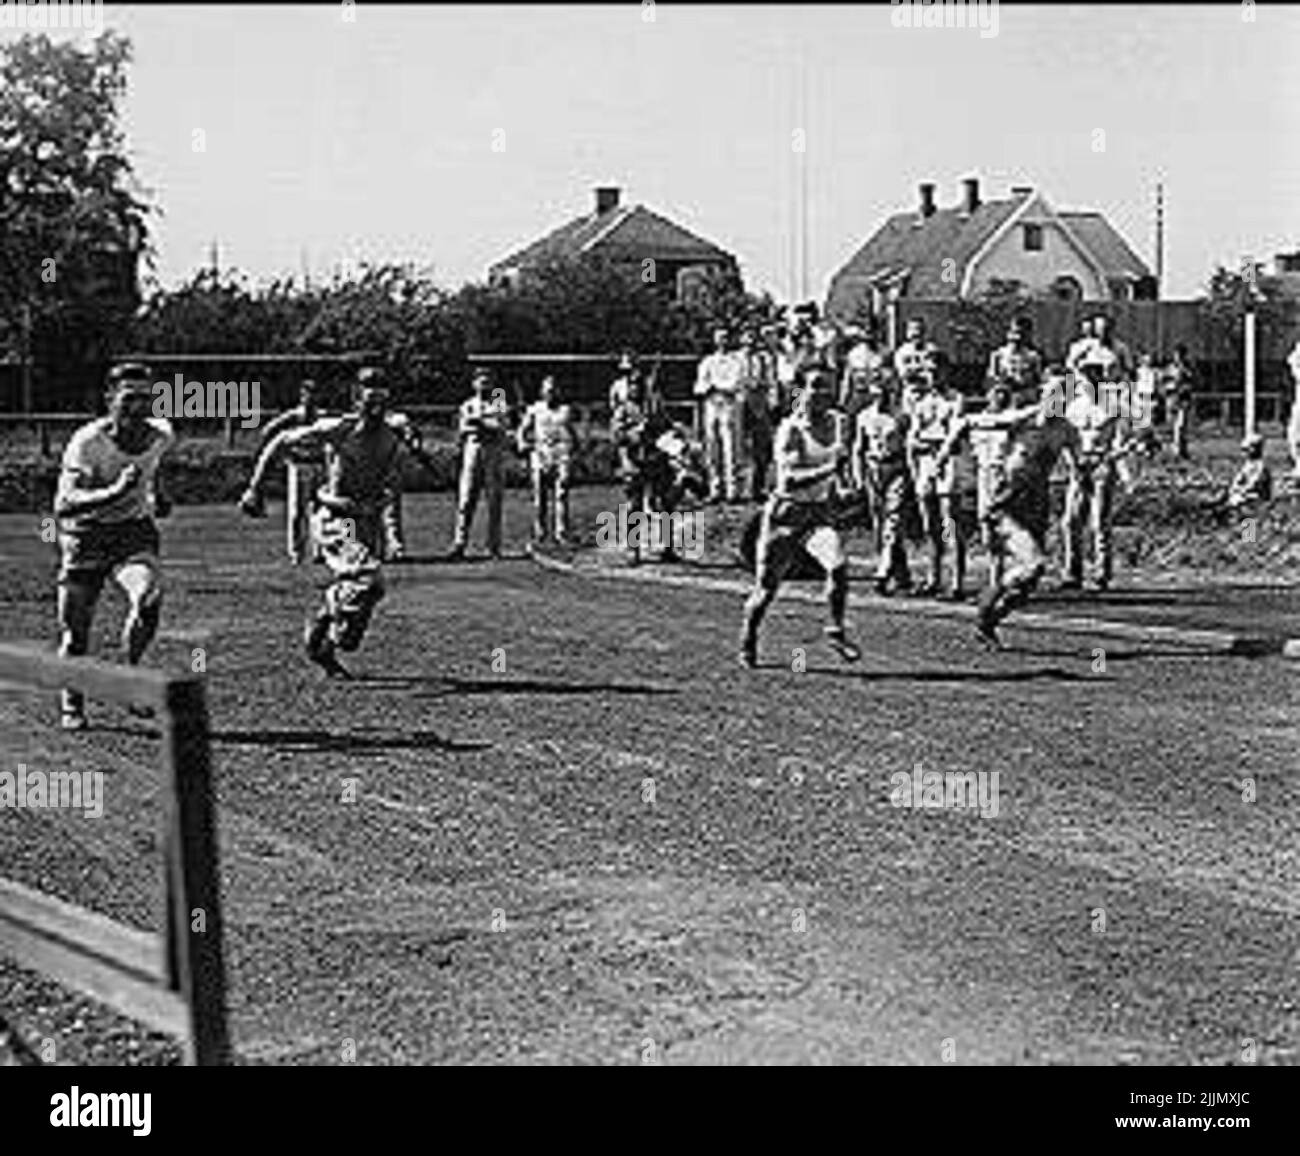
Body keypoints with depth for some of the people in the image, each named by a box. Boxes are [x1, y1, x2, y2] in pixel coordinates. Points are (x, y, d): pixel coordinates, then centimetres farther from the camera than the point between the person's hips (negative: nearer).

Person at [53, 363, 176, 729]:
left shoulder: (161, 435, -8)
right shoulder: (87, 442, -23)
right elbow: (63, 504, -34)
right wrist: (115, 493, -46)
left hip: (135, 531, 2)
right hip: (85, 536, -2)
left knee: (149, 599, -26)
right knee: (75, 628, 2)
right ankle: (72, 705, 26)